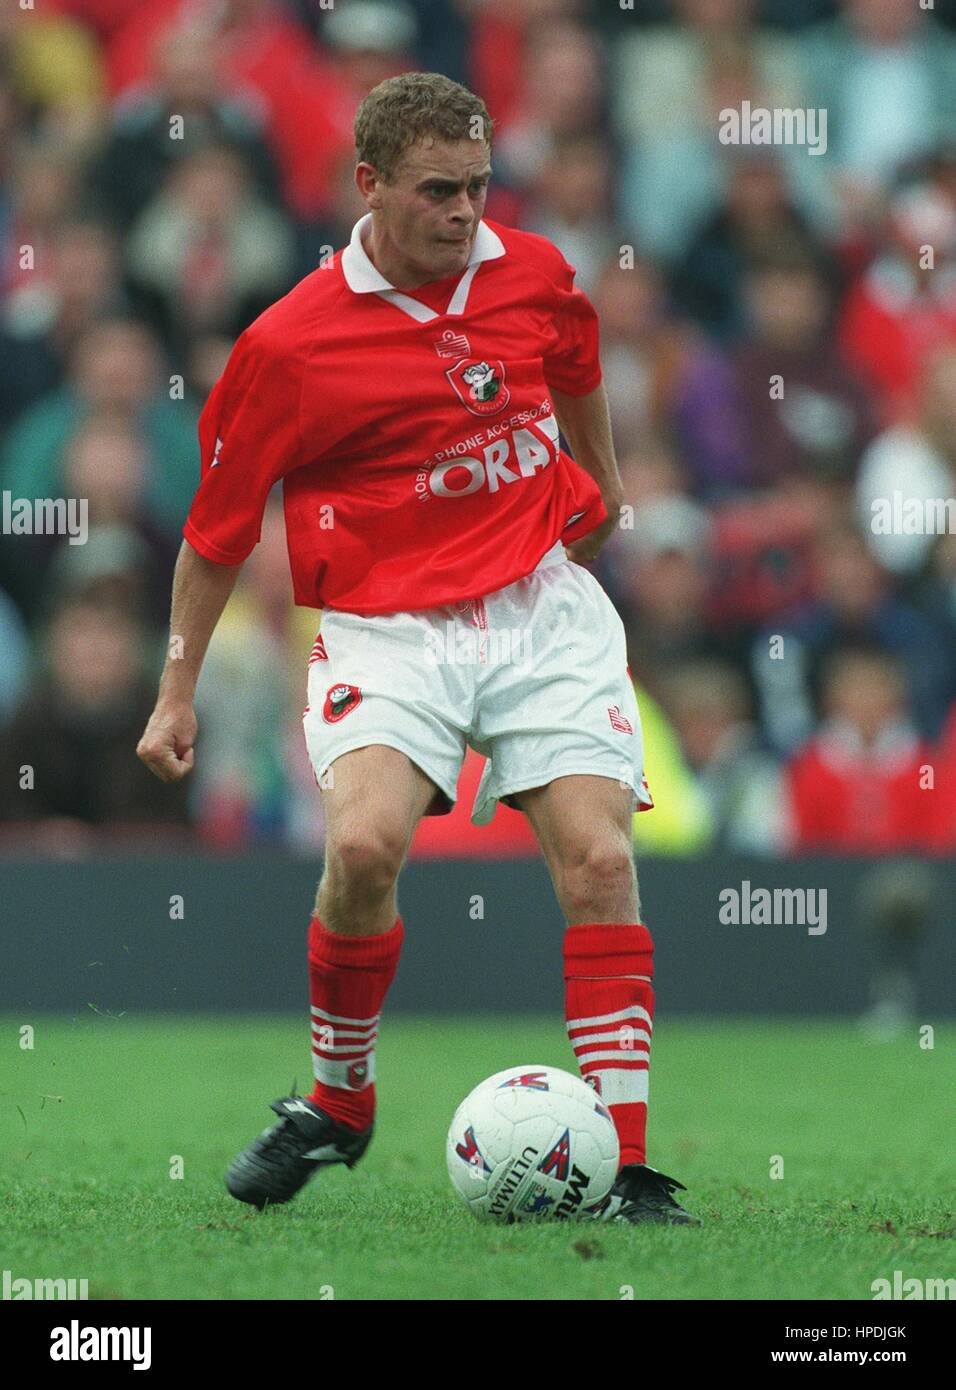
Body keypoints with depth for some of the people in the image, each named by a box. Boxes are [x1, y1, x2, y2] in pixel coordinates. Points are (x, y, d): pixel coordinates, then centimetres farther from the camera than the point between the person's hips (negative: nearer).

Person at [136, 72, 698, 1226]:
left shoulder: (533, 275, 2)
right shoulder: (289, 345, -8)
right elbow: (216, 527, 3)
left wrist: (600, 488, 41)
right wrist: (178, 688, 7)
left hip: (543, 604, 3)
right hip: (388, 627, -3)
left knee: (599, 859, -12)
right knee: (365, 842, -26)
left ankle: (626, 1170, -9)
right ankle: (337, 1100, -1)